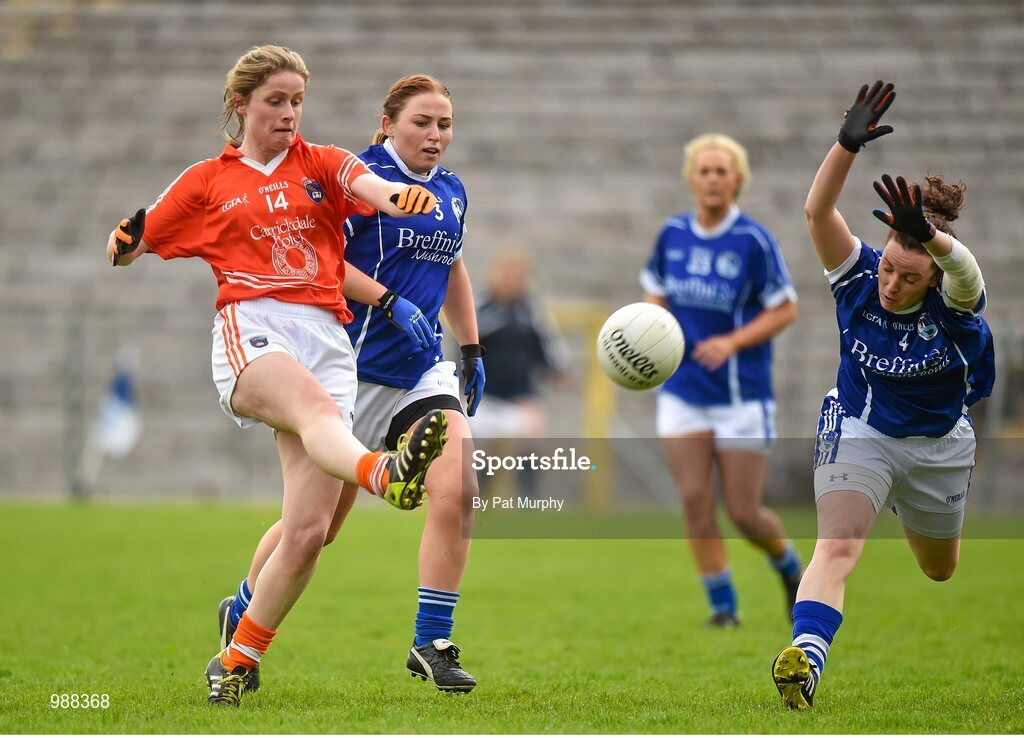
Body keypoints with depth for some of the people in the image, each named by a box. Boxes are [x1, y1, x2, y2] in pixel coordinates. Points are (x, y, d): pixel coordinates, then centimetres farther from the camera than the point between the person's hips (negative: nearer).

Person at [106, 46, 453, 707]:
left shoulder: (321, 164, 19)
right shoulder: (207, 181, 18)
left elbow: (369, 186, -4)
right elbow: (129, 248, 23)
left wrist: (399, 196, -29)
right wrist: (124, 243, -3)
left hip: (328, 338, 3)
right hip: (252, 329, -2)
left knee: (308, 532, -8)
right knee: (316, 406, -40)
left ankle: (236, 662, 6)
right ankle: (386, 474, -73)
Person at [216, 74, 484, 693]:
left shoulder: (451, 190, 13)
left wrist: (472, 349, 23)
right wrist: (388, 300, -24)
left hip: (423, 372, 6)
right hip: (357, 367, -6)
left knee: (459, 490, -16)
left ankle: (432, 643, -6)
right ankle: (240, 618, 28)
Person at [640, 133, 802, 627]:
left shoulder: (753, 240, -10)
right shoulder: (672, 234, 3)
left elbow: (785, 309, -6)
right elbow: (655, 292, 18)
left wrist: (733, 342, -18)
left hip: (741, 395, -4)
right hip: (681, 393, 4)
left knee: (744, 513, -2)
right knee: (695, 501, -6)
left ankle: (789, 566, 30)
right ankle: (722, 604, 7)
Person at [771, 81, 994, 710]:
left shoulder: (953, 300, -26)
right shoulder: (858, 275, -21)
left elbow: (963, 265, -52)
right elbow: (818, 212, -36)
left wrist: (928, 235, -74)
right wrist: (848, 146, -52)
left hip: (938, 444, 1)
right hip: (859, 432, -1)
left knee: (939, 569, 24)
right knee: (837, 546, -25)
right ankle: (807, 658, -40)